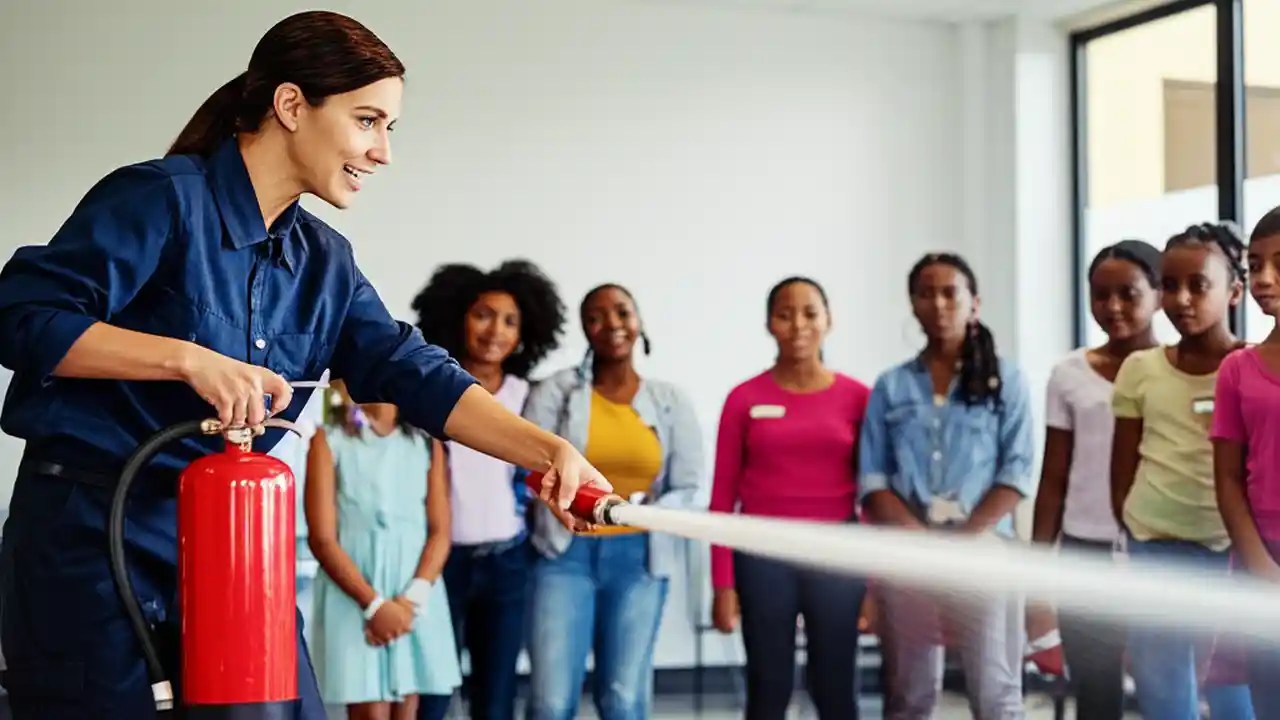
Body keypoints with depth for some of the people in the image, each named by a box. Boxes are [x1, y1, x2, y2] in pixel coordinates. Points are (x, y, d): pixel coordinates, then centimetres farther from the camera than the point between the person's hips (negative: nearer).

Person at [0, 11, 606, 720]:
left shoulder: (324, 262, 10)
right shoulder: (161, 199, -11)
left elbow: (409, 371, -1)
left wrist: (548, 450, -14)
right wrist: (188, 358, -26)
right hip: (91, 532, -6)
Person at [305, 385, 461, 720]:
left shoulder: (426, 442, 10)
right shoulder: (329, 441, 0)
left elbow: (440, 533, 5)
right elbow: (322, 539, -5)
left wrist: (412, 598, -10)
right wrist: (373, 604, -14)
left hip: (419, 605, 3)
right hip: (353, 602, -3)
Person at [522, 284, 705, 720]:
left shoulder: (671, 401, 5)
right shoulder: (555, 392, 1)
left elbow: (689, 490, 4)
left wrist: (649, 512, -16)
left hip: (639, 560, 2)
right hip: (566, 554, -1)